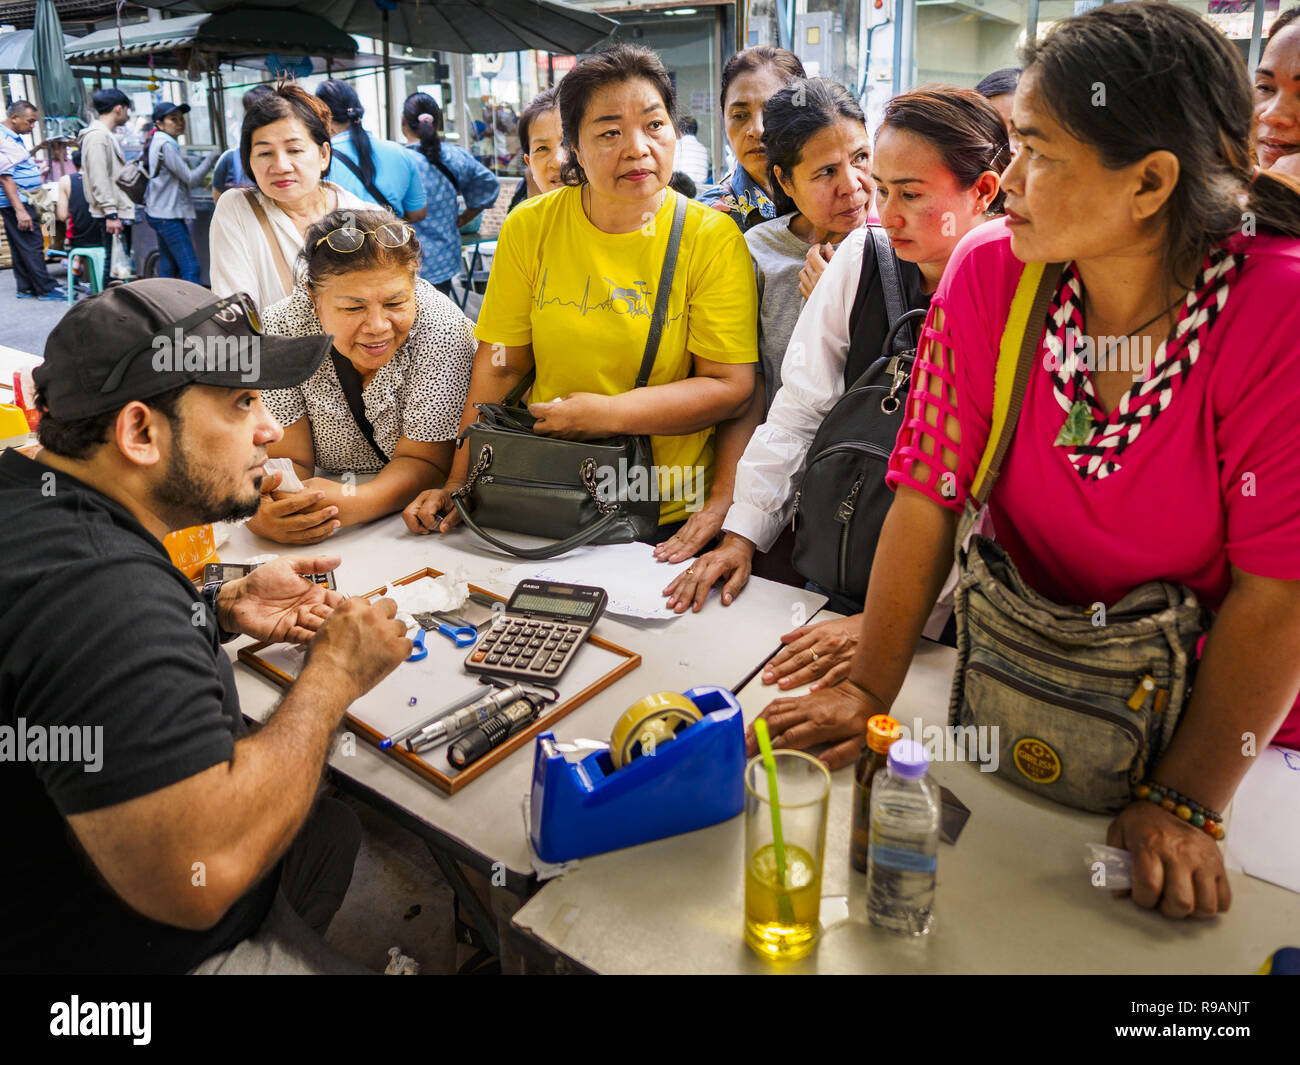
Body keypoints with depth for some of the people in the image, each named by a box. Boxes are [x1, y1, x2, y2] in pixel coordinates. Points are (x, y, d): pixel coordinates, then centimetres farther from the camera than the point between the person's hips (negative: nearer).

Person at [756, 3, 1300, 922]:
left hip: (1219, 715, -1)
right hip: (1025, 698, 2)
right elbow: (929, 496, -13)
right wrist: (870, 689, -13)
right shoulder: (990, 270, -15)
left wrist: (1185, 806, -18)